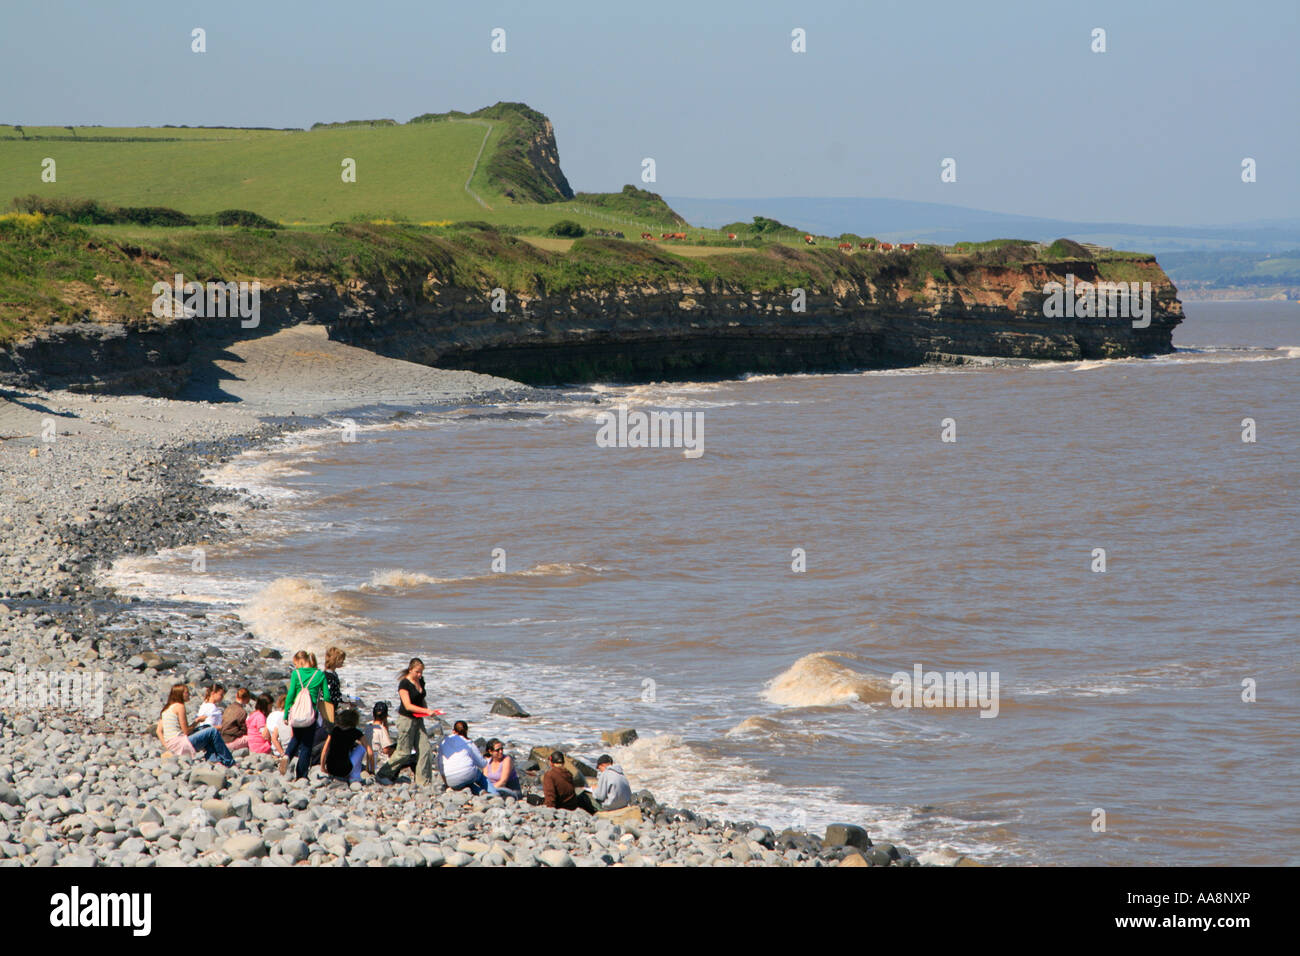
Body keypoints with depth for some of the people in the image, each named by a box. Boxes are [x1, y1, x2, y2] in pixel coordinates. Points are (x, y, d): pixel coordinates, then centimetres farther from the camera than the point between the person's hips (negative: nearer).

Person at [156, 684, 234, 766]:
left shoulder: (166, 708, 15)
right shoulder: (179, 706, -11)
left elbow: (159, 731, 13)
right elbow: (186, 731, -12)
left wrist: (166, 745, 14)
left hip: (171, 746, 10)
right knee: (213, 732, -6)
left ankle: (213, 759, 7)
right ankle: (229, 762, 0)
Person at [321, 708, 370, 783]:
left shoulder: (335, 730, 10)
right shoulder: (356, 732, 2)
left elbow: (325, 751, 12)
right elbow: (369, 752, 6)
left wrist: (322, 767, 24)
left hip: (330, 769, 4)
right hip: (344, 771, -4)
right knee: (361, 747, 16)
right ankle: (355, 776, 12)